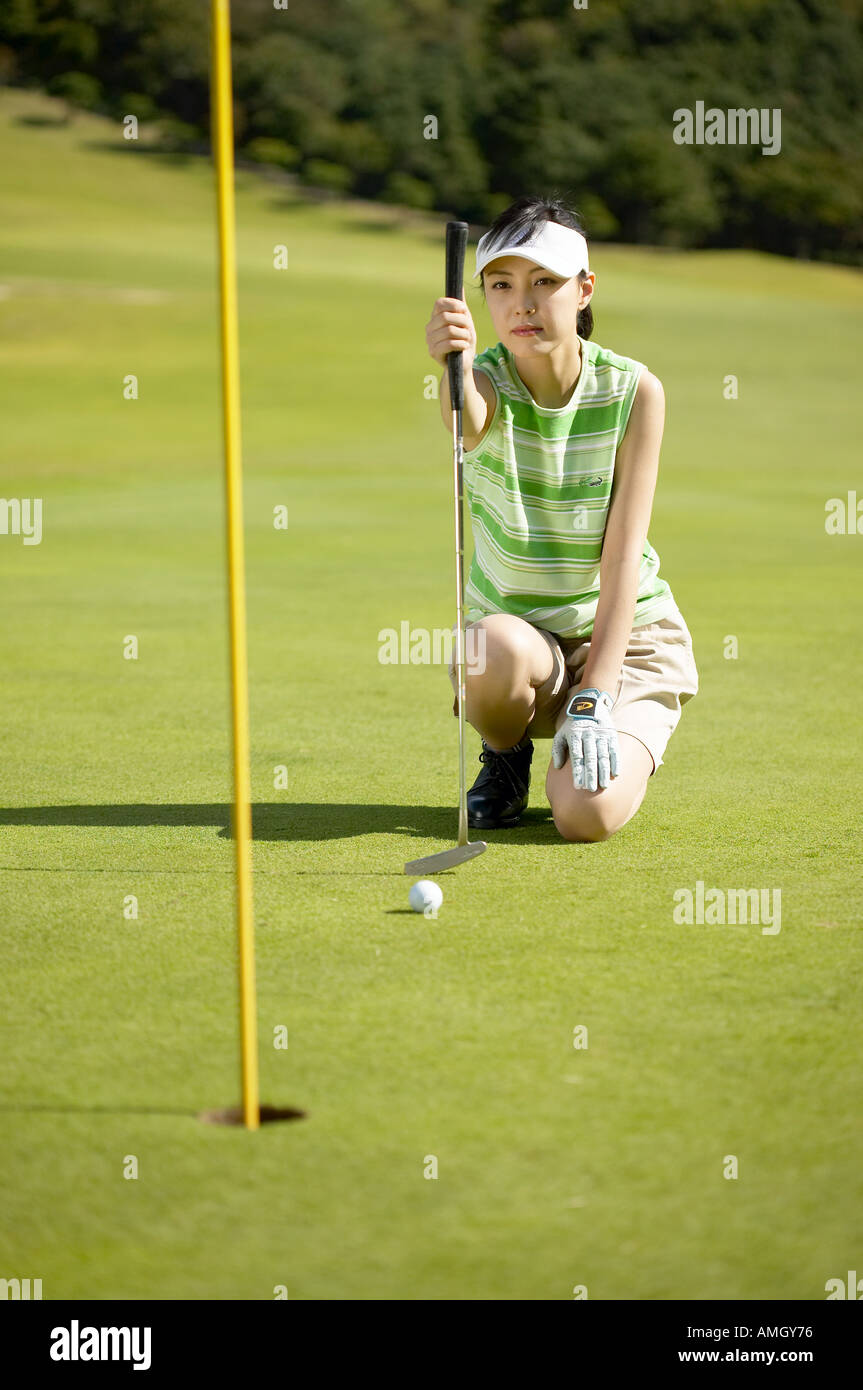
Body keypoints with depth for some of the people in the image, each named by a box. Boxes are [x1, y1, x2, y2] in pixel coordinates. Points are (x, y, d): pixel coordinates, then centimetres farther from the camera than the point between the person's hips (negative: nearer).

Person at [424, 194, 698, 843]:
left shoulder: (634, 390, -14)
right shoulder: (487, 379, -14)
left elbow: (623, 551, -16)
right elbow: (468, 426, -42)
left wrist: (594, 699, -23)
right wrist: (455, 370, -67)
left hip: (623, 633, -1)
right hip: (514, 622, 1)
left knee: (587, 816, -25)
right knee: (497, 646, -37)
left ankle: (619, 746, 13)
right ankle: (505, 757, -1)